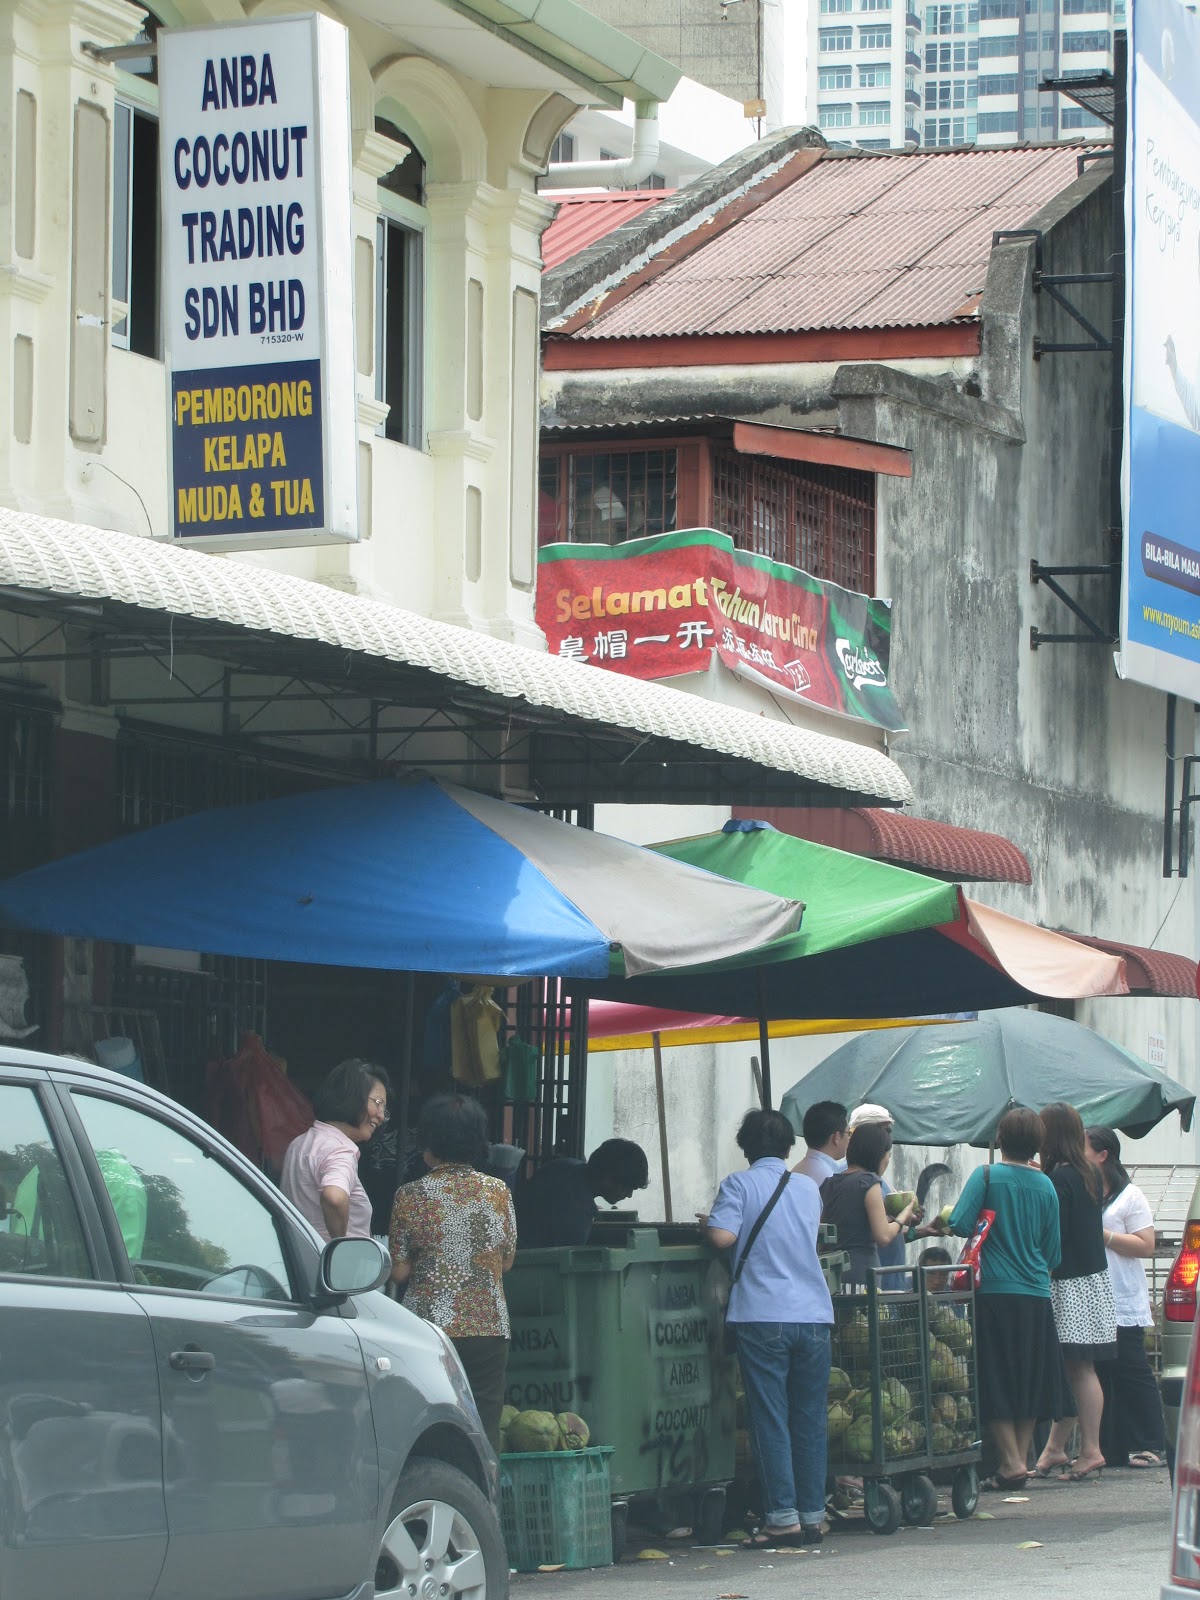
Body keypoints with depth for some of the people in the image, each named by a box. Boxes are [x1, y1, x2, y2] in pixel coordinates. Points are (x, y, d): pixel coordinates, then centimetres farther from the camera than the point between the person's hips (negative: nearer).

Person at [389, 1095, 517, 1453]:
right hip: (489, 1326, 1)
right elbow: (507, 1261, 10)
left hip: (431, 1323, -1)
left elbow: (399, 1271, -1)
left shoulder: (410, 1196, -3)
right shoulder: (498, 1191, 2)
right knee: (484, 1427, 4)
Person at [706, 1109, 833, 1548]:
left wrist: (706, 1224, 8)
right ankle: (812, 1515, 9)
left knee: (770, 1421, -2)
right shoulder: (808, 1188, 15)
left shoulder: (739, 1185, 0)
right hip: (814, 1315, 4)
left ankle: (783, 1518, -6)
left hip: (763, 1317, -4)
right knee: (809, 1420, 9)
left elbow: (723, 1235, -12)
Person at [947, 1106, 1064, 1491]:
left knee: (996, 1384, 0)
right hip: (1037, 1294, 4)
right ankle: (1020, 1458, 12)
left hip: (996, 1292, -4)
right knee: (1030, 1382, 11)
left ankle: (1011, 1462, -5)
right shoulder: (1045, 1186, 5)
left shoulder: (986, 1177, -7)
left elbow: (960, 1224, -15)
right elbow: (1052, 1253, 9)